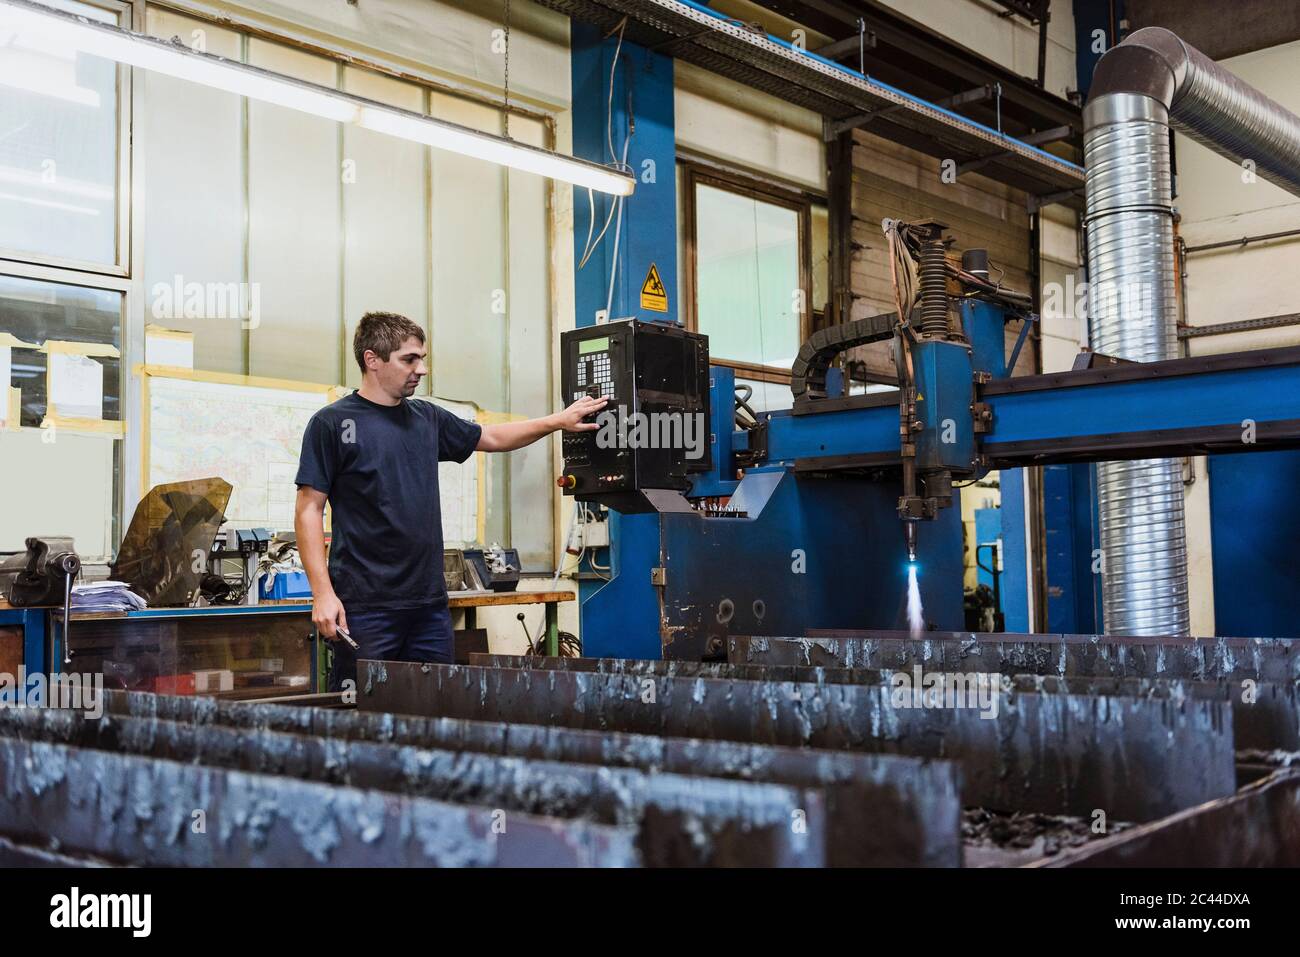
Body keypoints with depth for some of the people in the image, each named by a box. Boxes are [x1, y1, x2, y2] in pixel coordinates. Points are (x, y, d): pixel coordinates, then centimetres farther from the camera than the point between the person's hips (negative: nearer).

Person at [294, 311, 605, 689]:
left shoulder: (427, 418, 13)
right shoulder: (331, 423, -4)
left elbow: (492, 437, 28)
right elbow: (309, 509, -7)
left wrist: (560, 420, 21)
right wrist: (323, 593, -15)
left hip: (430, 602, 6)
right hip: (364, 607, -6)